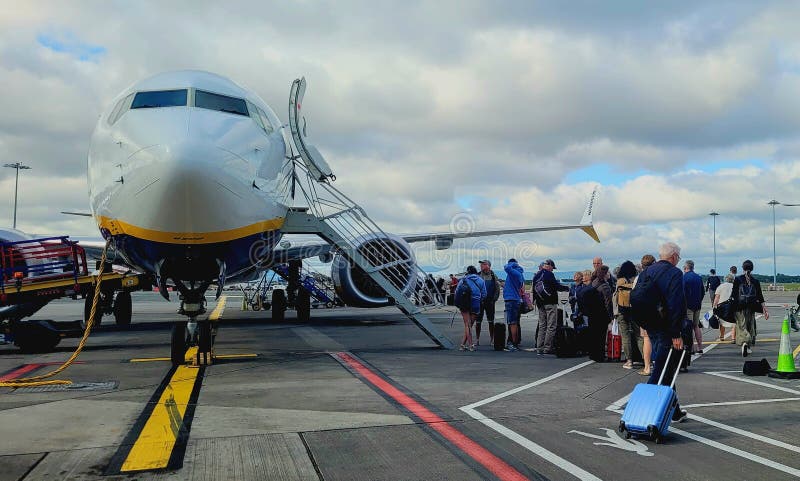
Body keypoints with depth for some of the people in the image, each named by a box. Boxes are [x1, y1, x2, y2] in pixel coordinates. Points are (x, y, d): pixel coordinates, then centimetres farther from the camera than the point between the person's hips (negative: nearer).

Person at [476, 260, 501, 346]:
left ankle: (492, 339, 12)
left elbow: (497, 289, 5)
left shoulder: (493, 276, 4)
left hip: (490, 301, -1)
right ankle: (477, 339, 8)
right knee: (478, 321, 1)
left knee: (491, 321, 4)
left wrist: (494, 299, -4)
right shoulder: (477, 275, 7)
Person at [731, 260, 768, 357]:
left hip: (740, 306, -2)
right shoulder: (755, 281, 3)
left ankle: (744, 342, -27)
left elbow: (733, 294, -6)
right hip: (751, 307, 2)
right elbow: (760, 297, 1)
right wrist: (764, 309, 3)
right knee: (750, 326, 16)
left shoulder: (737, 279, -3)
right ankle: (749, 347, 20)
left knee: (741, 326, 0)